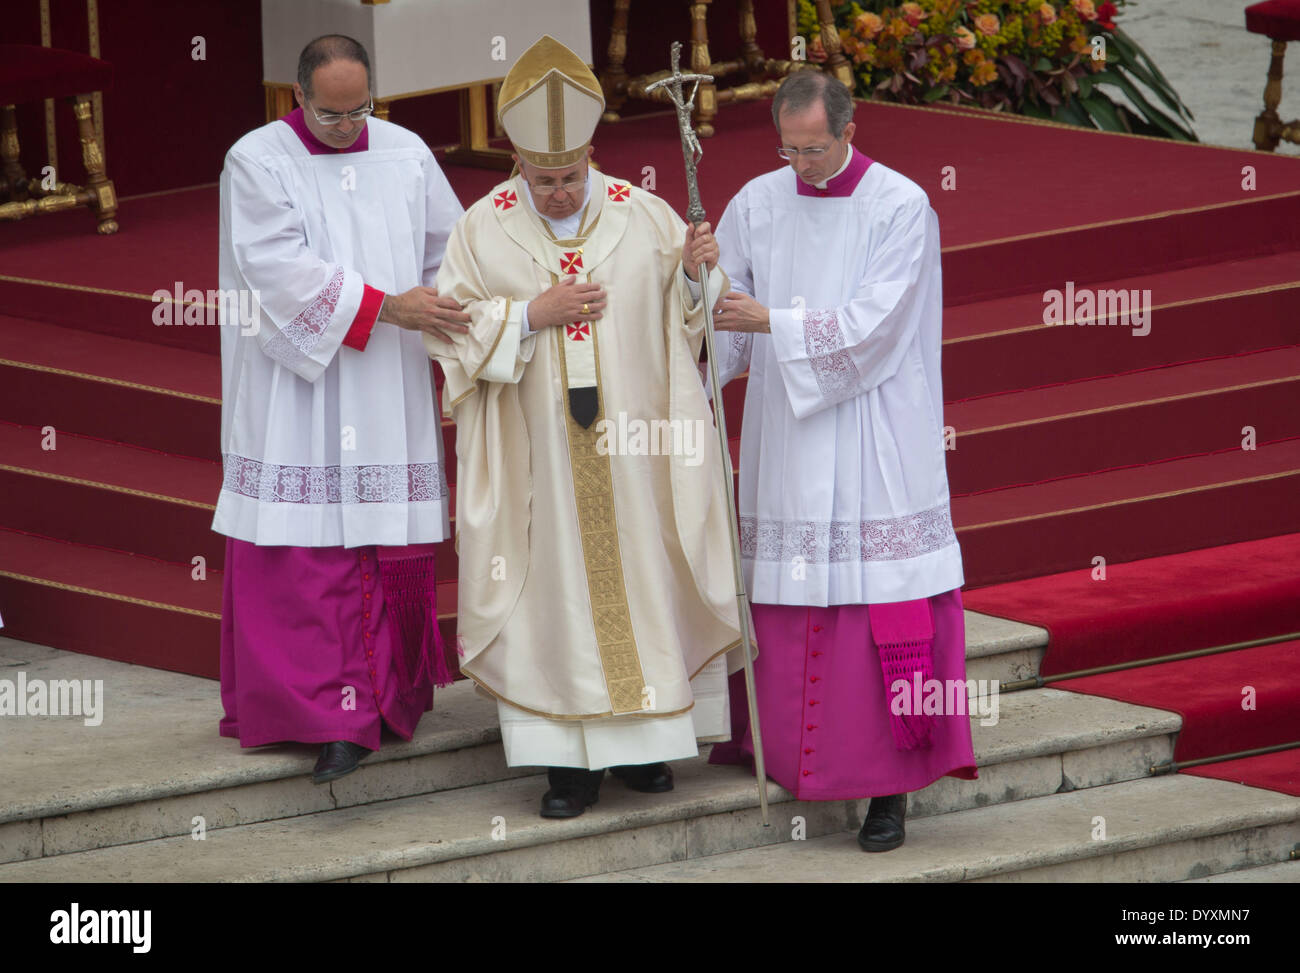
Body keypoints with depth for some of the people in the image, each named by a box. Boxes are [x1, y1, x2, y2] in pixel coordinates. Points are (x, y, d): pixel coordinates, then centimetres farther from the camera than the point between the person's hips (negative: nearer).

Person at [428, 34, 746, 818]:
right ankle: (570, 758, 3)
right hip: (535, 457, -1)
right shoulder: (484, 230, -1)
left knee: (641, 577, 4)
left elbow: (688, 322, 6)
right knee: (554, 591, 0)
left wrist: (696, 276, -15)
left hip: (632, 452, 1)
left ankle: (643, 739, 15)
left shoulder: (646, 218, 0)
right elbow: (451, 332, -3)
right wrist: (533, 314, -14)